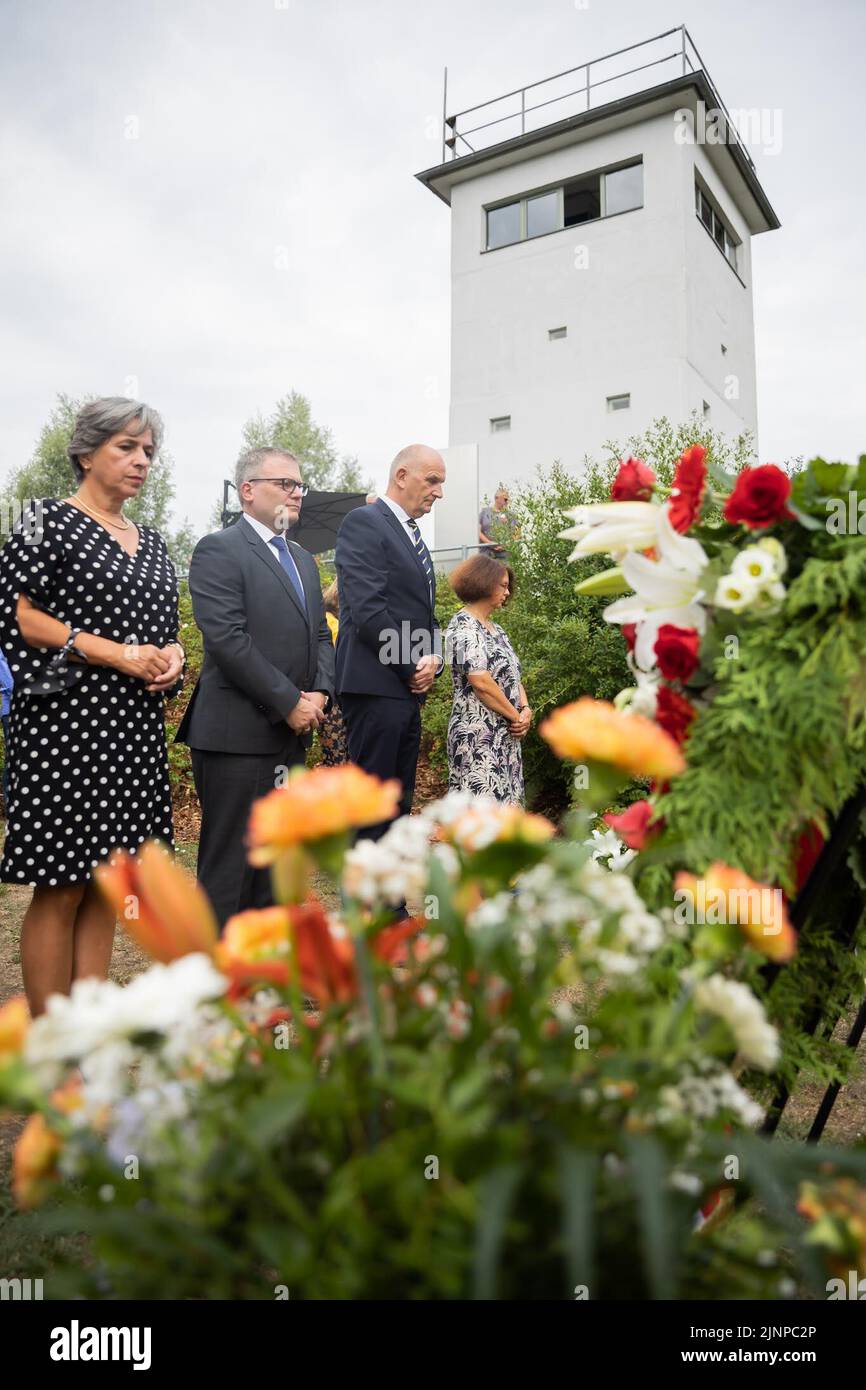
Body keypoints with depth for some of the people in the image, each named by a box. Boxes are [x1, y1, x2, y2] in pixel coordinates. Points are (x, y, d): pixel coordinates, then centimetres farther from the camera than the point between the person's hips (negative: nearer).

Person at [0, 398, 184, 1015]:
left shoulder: (152, 542, 17)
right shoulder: (50, 520, -1)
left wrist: (171, 655, -1)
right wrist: (117, 653, -15)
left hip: (136, 728, 6)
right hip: (68, 718, -6)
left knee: (106, 883, 9)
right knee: (60, 888, -2)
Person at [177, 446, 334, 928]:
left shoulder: (303, 559, 19)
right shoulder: (219, 550, -7)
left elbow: (321, 635, 18)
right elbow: (228, 640, -17)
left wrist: (321, 693, -1)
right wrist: (290, 702, -15)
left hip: (291, 732, 8)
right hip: (237, 733, -8)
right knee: (230, 863, -2)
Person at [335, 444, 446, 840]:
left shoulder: (413, 538, 22)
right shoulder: (364, 522, -6)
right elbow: (366, 607, -17)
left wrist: (434, 660, 2)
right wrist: (413, 667, -12)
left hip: (408, 688, 9)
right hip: (376, 684, -9)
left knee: (399, 804, 12)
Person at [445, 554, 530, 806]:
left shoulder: (495, 629, 18)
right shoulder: (464, 626, -10)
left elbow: (513, 675, 17)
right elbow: (481, 682, -19)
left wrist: (525, 709, -2)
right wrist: (517, 716, -10)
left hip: (505, 735, 9)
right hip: (479, 735, -9)